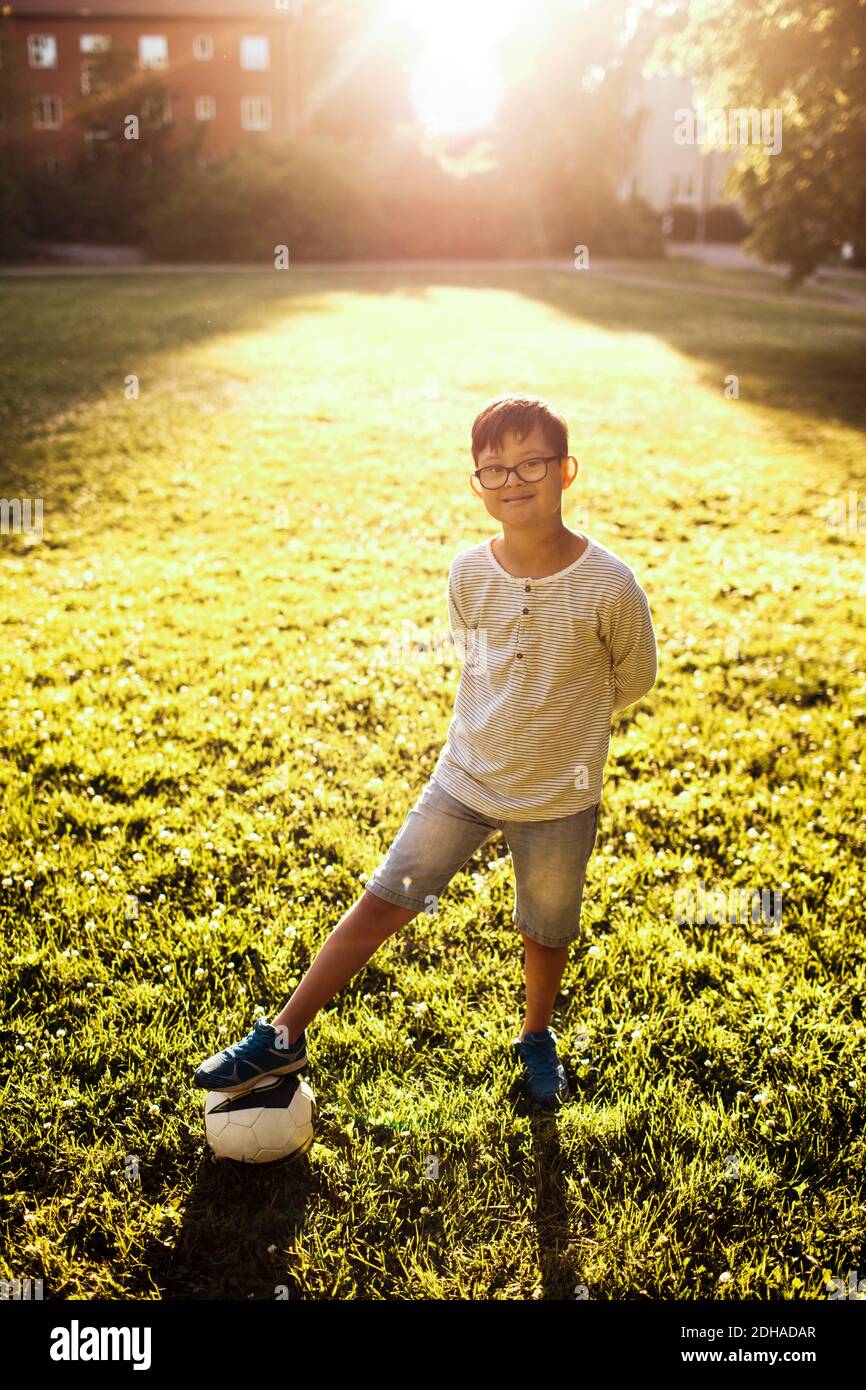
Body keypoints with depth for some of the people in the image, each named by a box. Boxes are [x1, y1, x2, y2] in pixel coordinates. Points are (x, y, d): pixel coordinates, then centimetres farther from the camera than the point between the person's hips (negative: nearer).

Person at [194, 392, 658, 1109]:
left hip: (560, 799, -2)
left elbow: (634, 678, -1)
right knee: (381, 902, 1)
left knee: (547, 932, 15)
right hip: (464, 779, 2)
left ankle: (537, 1037, 45)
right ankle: (284, 1037, 13)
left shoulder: (609, 584, -18)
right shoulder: (468, 573, -8)